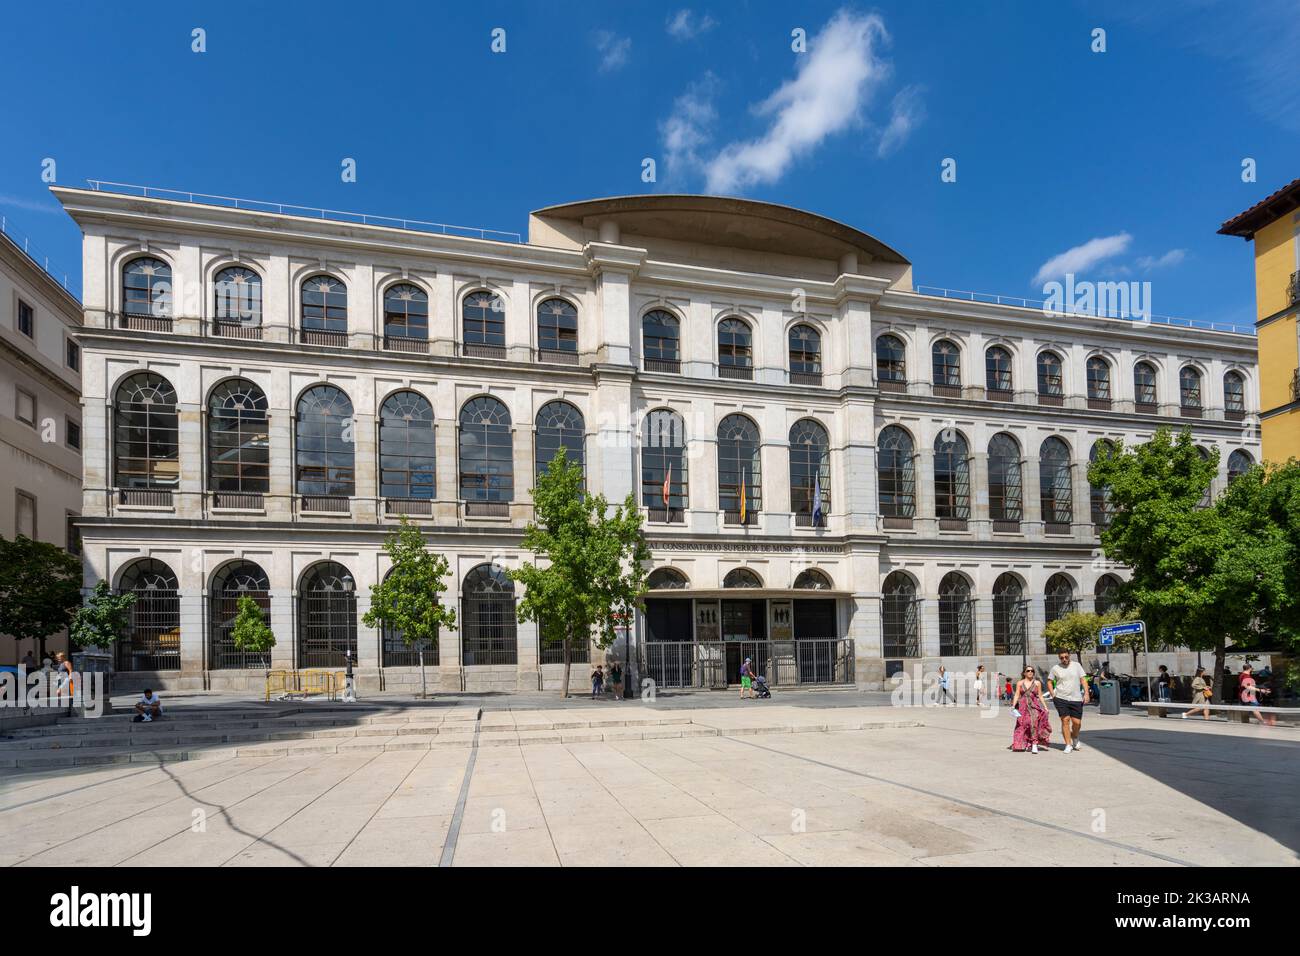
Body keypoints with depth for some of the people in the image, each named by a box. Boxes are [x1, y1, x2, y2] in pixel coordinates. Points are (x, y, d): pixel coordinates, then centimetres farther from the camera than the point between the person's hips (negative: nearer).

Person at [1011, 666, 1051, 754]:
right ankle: (1022, 745, 17)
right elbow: (1017, 695, 4)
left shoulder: (1037, 683, 6)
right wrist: (1013, 705, -6)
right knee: (1022, 725, 3)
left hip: (1034, 706, -1)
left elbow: (1040, 696, 9)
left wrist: (1045, 707, 3)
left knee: (1034, 721, -20)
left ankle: (1034, 745, -20)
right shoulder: (1019, 683, 8)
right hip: (1023, 706, 1)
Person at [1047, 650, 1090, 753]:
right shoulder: (1055, 668, 2)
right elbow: (1049, 682, 11)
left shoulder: (1077, 665, 4)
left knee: (1077, 722, -1)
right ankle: (1068, 745, 2)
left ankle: (1075, 738, 30)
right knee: (1065, 720, -5)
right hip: (1061, 698, -1)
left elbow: (1083, 680, 4)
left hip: (1076, 698, 1)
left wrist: (1086, 693, -6)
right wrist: (1053, 695, 2)